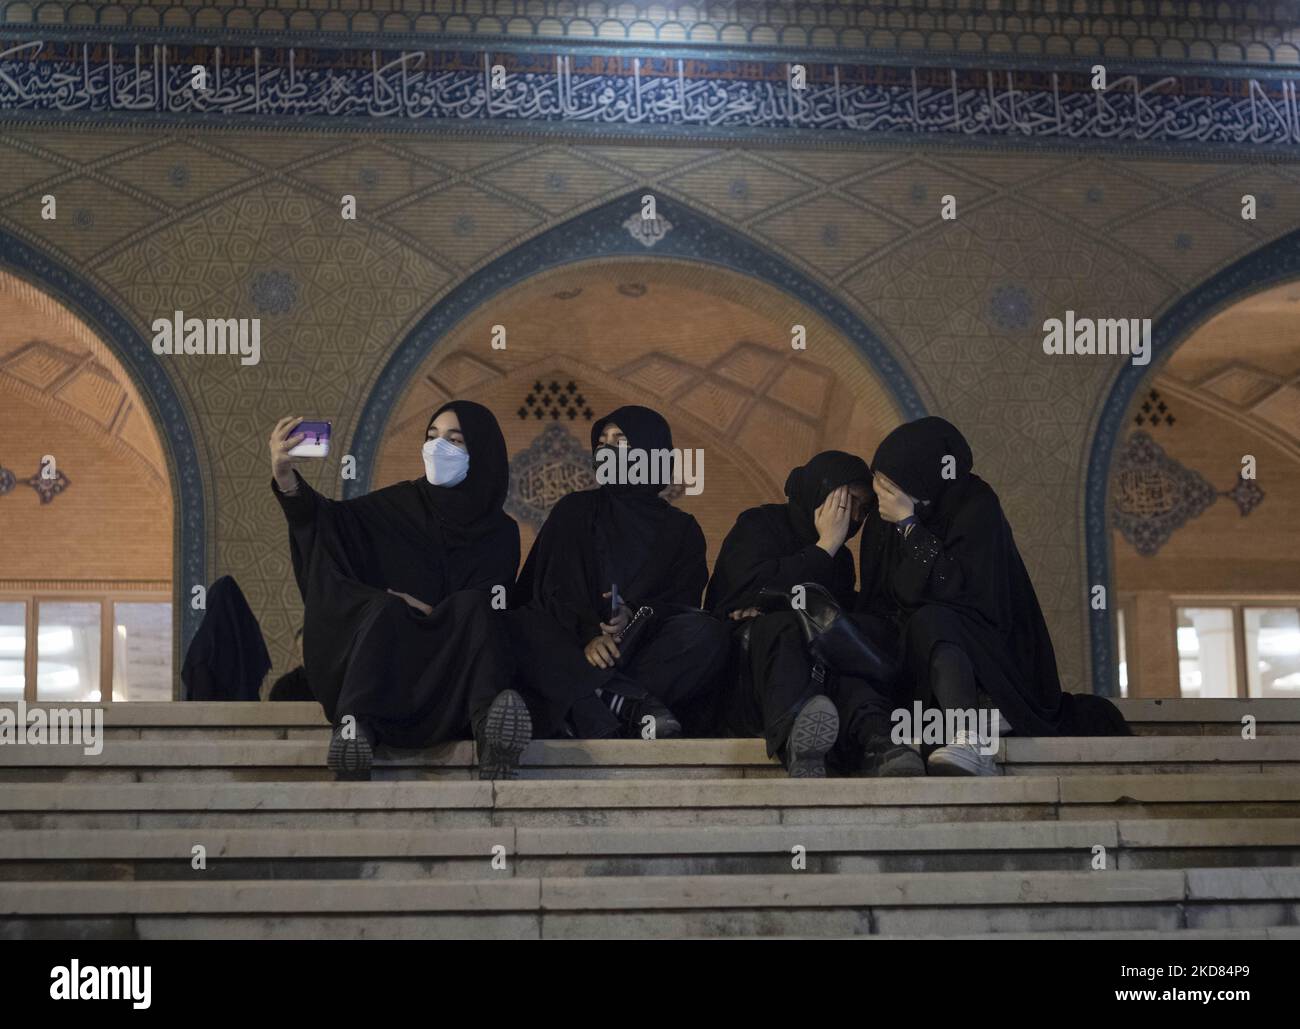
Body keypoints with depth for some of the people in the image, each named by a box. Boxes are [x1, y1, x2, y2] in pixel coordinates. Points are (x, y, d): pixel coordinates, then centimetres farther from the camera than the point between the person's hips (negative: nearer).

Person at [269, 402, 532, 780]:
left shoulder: (500, 531, 7)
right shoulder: (403, 504, 7)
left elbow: (494, 612, 2)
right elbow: (330, 517, -9)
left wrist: (427, 611, -14)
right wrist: (286, 478, -28)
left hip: (457, 667, 0)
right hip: (388, 663, 1)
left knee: (477, 605, -28)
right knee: (385, 609, -30)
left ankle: (489, 719, -52)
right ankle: (357, 727, -51)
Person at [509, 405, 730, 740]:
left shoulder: (681, 530, 18)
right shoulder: (574, 511, 16)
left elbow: (684, 603, 5)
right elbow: (555, 587, 1)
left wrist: (637, 617, -19)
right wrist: (587, 634, -22)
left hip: (643, 654, 0)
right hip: (576, 650, 0)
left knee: (708, 634, -29)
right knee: (521, 624, -30)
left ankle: (588, 711, -43)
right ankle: (632, 704, -48)